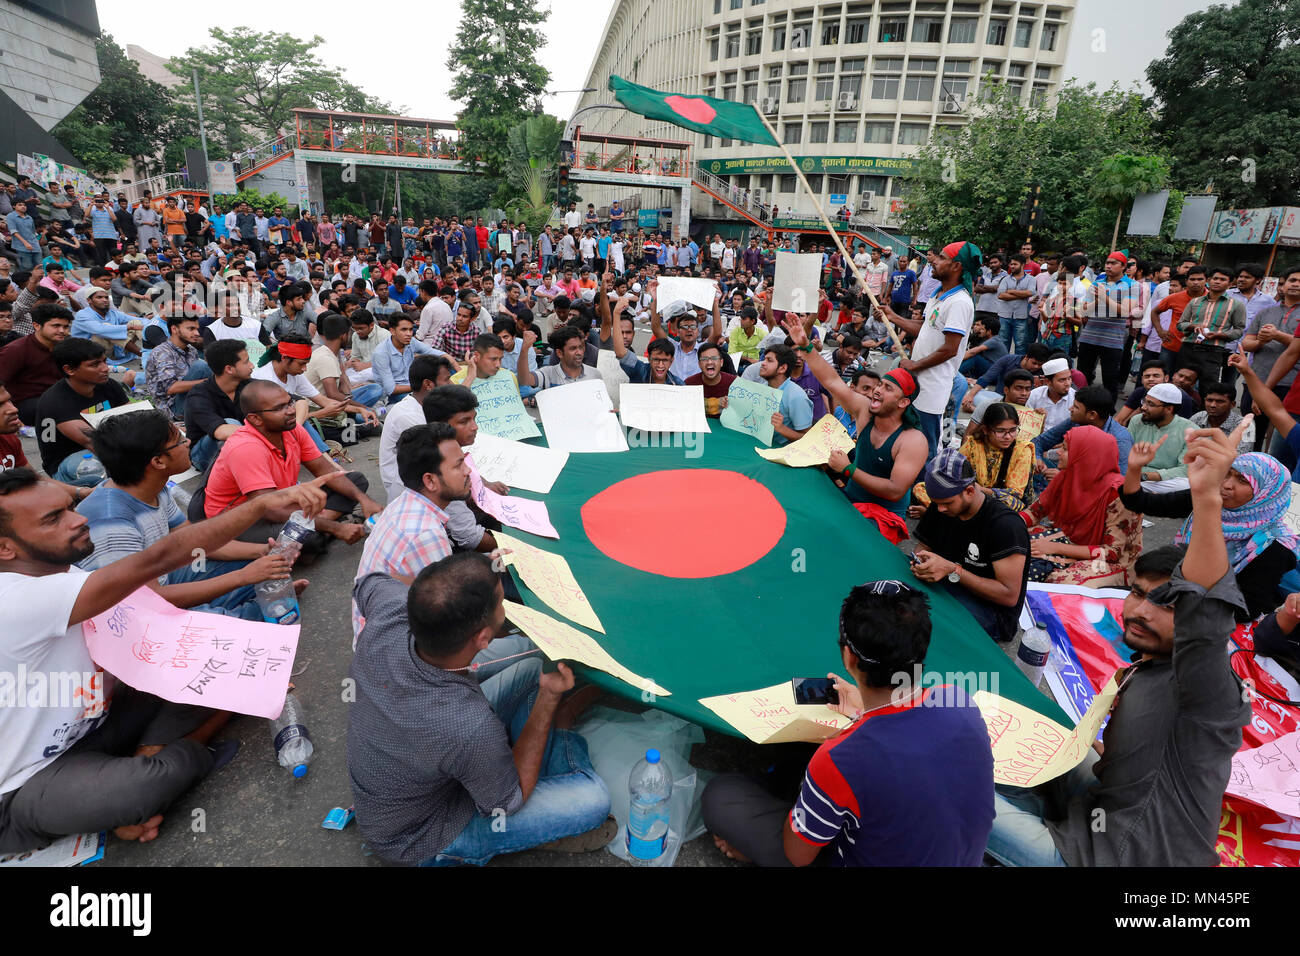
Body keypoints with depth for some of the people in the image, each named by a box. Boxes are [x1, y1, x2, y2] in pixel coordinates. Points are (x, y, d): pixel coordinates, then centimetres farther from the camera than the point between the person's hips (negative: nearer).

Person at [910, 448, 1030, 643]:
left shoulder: (1006, 525, -20)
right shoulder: (939, 507, 0)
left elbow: (1009, 595, -21)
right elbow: (923, 547, 13)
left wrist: (953, 570, -28)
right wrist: (921, 562, -13)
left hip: (992, 611, -6)